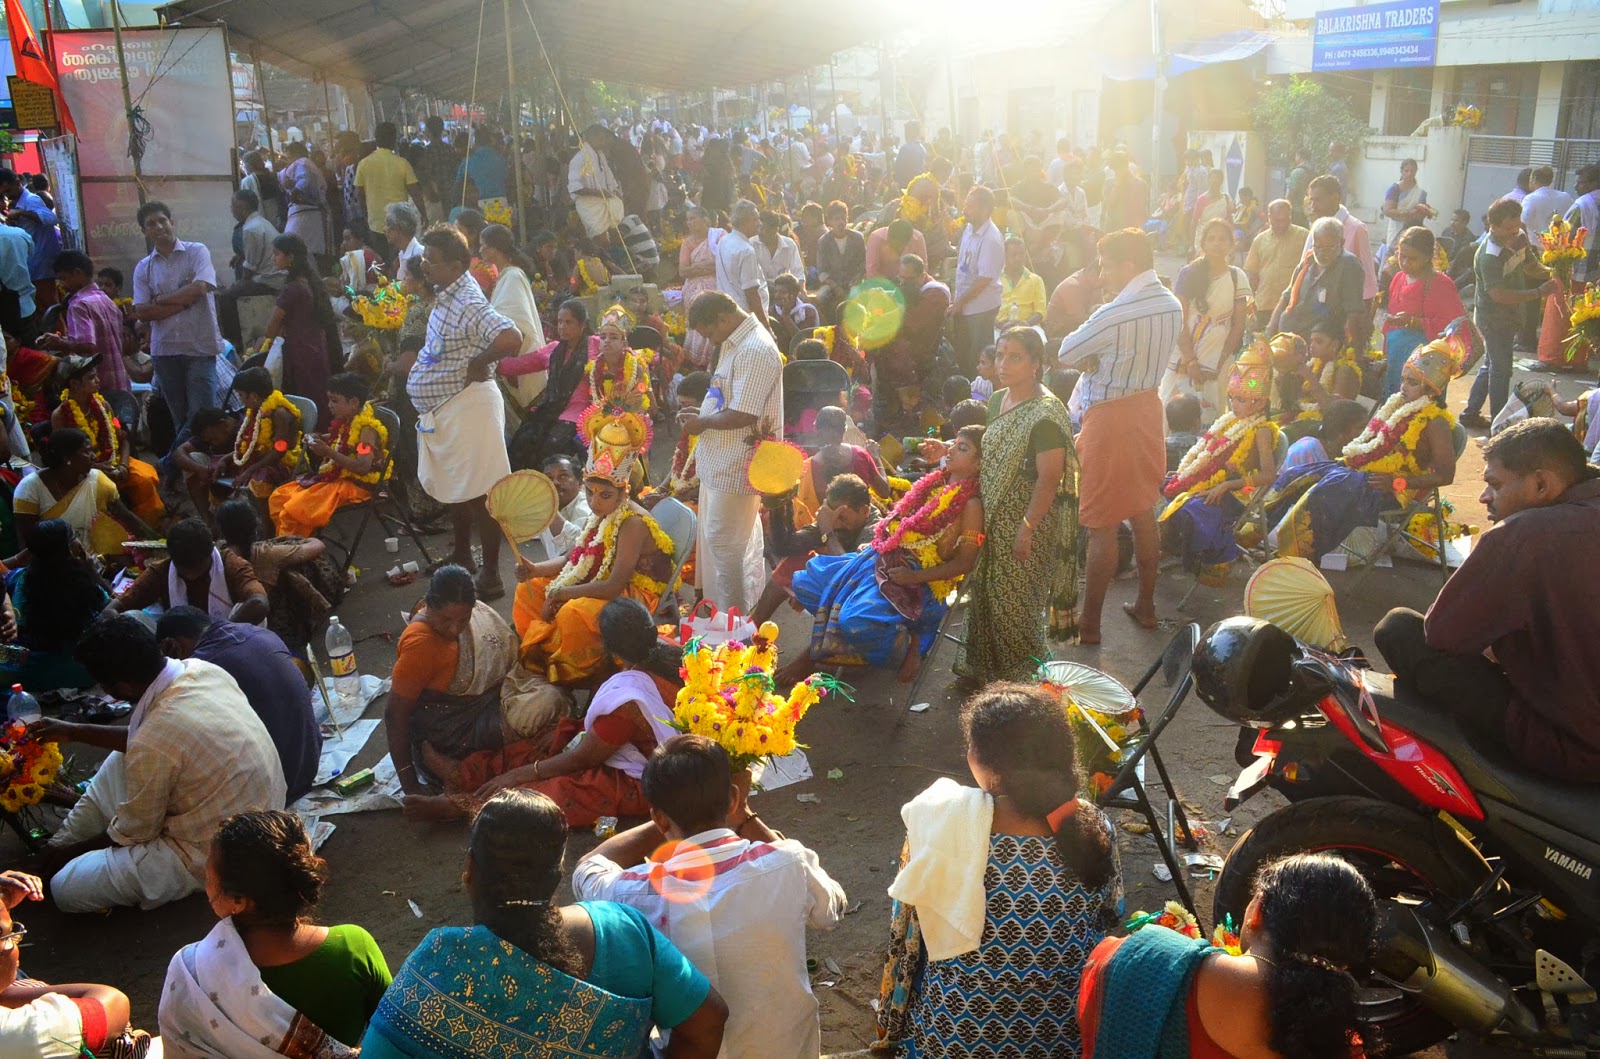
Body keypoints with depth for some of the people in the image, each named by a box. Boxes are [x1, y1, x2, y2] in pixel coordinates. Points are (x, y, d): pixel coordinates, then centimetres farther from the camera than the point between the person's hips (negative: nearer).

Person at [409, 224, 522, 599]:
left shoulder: (468, 305, -23)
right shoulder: (449, 294, 7)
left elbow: (511, 339, -37)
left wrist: (478, 363, -22)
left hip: (466, 408, -11)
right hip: (443, 410, 11)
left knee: (479, 494, -2)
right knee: (455, 488, 23)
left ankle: (491, 577, 7)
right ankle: (461, 556, 39)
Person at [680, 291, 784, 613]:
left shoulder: (756, 351, -22)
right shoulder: (735, 343, 12)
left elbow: (743, 415, -26)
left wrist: (703, 424, -12)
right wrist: (698, 415, 10)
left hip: (736, 466, -11)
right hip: (721, 460, 11)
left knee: (724, 542, -3)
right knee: (713, 536, 20)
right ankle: (714, 605, 34)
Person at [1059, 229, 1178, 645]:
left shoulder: (1115, 314, -24)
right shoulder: (1172, 306, 3)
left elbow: (1066, 354, -14)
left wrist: (1090, 358, 4)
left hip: (1111, 418, -8)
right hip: (1148, 406, 8)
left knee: (1102, 526, -1)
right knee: (1143, 512, 19)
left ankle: (1089, 625, 8)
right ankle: (1146, 606, 31)